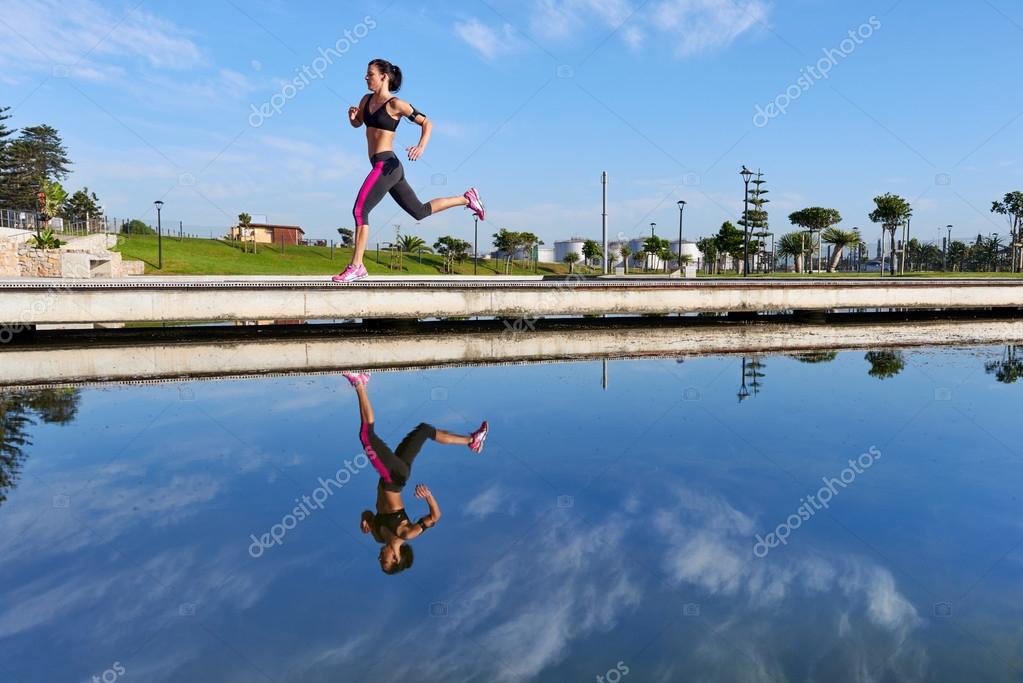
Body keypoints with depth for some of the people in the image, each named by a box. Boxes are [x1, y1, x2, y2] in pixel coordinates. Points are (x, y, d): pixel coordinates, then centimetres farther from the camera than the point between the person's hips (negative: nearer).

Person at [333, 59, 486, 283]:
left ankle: (356, 266, -6)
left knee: (359, 210, -12)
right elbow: (357, 124, 28)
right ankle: (467, 199, 25)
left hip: (387, 165, -9)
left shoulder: (395, 104, -7)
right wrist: (352, 116, 4)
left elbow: (427, 123, -4)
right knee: (419, 211, 15)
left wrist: (421, 147, -21)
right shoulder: (367, 99, 14)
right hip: (382, 167, 9)